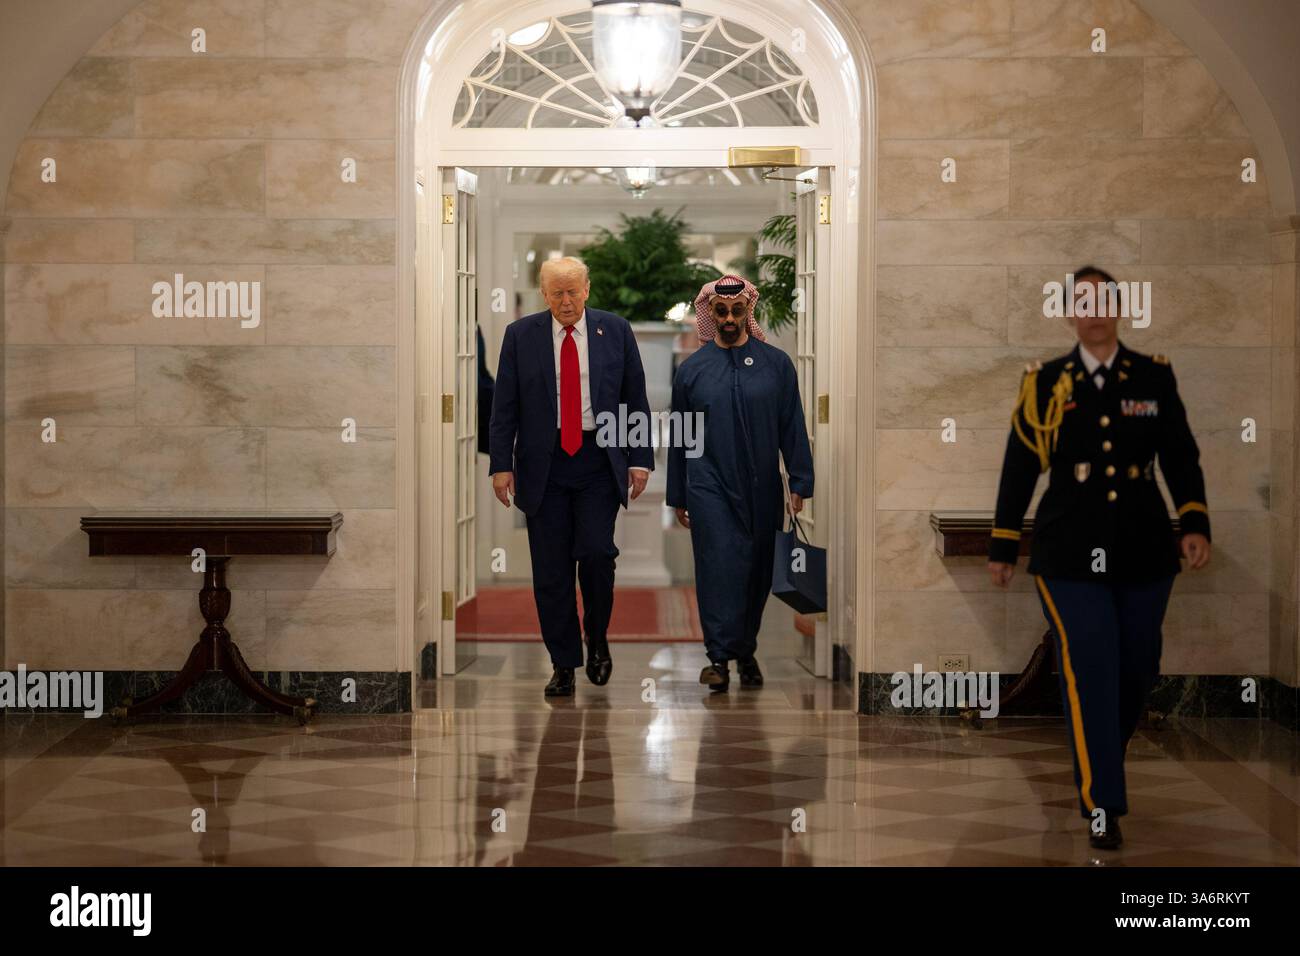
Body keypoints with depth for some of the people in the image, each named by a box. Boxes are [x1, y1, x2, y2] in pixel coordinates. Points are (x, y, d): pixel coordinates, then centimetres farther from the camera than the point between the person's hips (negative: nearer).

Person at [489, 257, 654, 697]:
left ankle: (597, 638, 14)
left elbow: (636, 398, 6)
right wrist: (501, 463, -3)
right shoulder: (521, 335, 3)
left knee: (596, 552, -13)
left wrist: (640, 459, 0)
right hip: (543, 463, 1)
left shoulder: (615, 330, 4)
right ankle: (563, 664, 12)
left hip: (599, 461, -1)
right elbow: (504, 406, 3)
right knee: (551, 570, 2)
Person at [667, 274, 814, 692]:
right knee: (720, 566, -11)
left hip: (761, 489, 1)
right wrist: (678, 497, 10)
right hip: (710, 488, -1)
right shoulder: (692, 368, 3)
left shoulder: (776, 363, 2)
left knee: (757, 571, 8)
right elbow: (678, 437, 9)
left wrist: (800, 483, -2)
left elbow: (792, 428, 3)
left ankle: (747, 652, 21)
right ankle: (720, 657, -11)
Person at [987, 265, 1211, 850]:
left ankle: (1100, 759, 39)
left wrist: (1194, 525, -5)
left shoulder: (1154, 377, 6)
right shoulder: (1044, 383, 2)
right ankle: (1101, 805, 1)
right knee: (1089, 675, -7)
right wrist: (1002, 547, 7)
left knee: (1137, 670, 11)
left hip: (1144, 553, 3)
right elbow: (1018, 468, 5)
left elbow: (1181, 458, 8)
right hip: (1070, 555, -2)